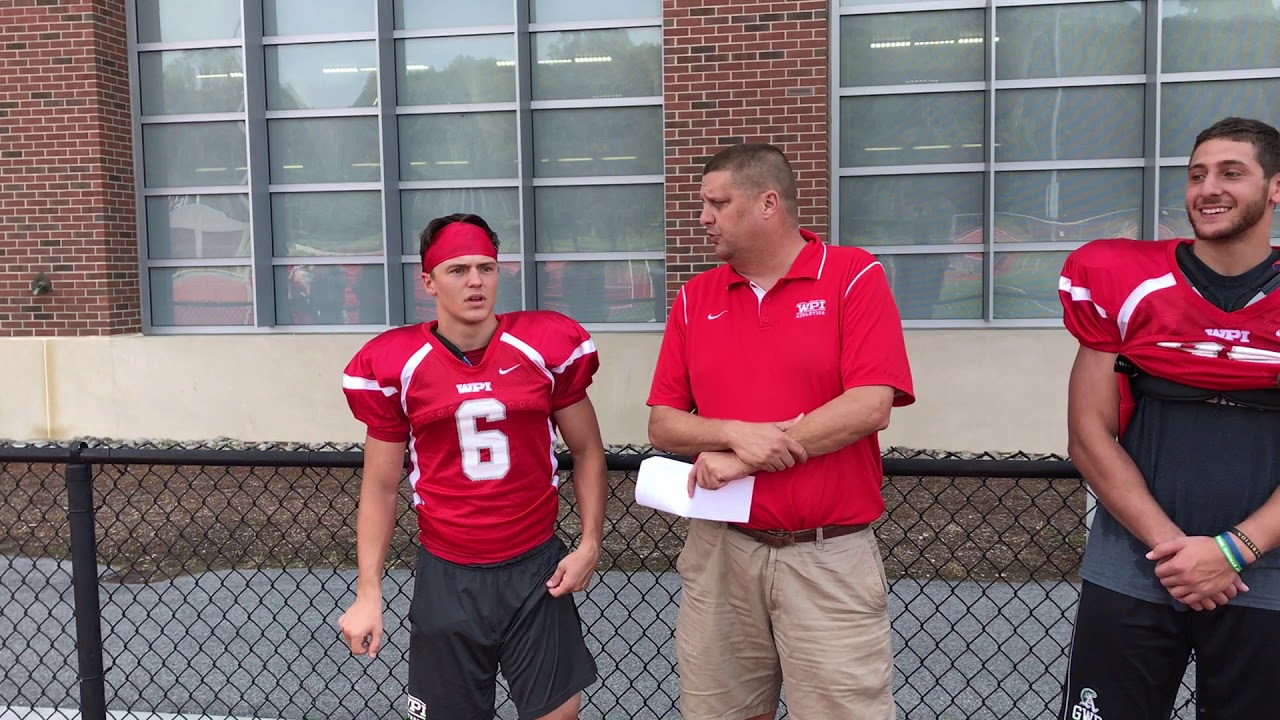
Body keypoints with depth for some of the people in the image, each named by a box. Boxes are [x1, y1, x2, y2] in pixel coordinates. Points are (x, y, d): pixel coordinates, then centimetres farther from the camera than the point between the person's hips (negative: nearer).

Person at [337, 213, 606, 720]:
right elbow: (380, 488, 3)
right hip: (447, 578, 0)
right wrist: (368, 591, -3)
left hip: (536, 569, 0)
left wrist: (590, 544, -3)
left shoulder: (546, 346, -4)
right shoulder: (395, 365, -4)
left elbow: (587, 451, 6)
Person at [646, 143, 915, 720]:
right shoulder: (694, 298, 8)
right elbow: (662, 425, 6)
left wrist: (739, 460, -14)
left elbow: (870, 407, -15)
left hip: (829, 558, -3)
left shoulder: (855, 276, -4)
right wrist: (737, 433, -15)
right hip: (720, 553, 4)